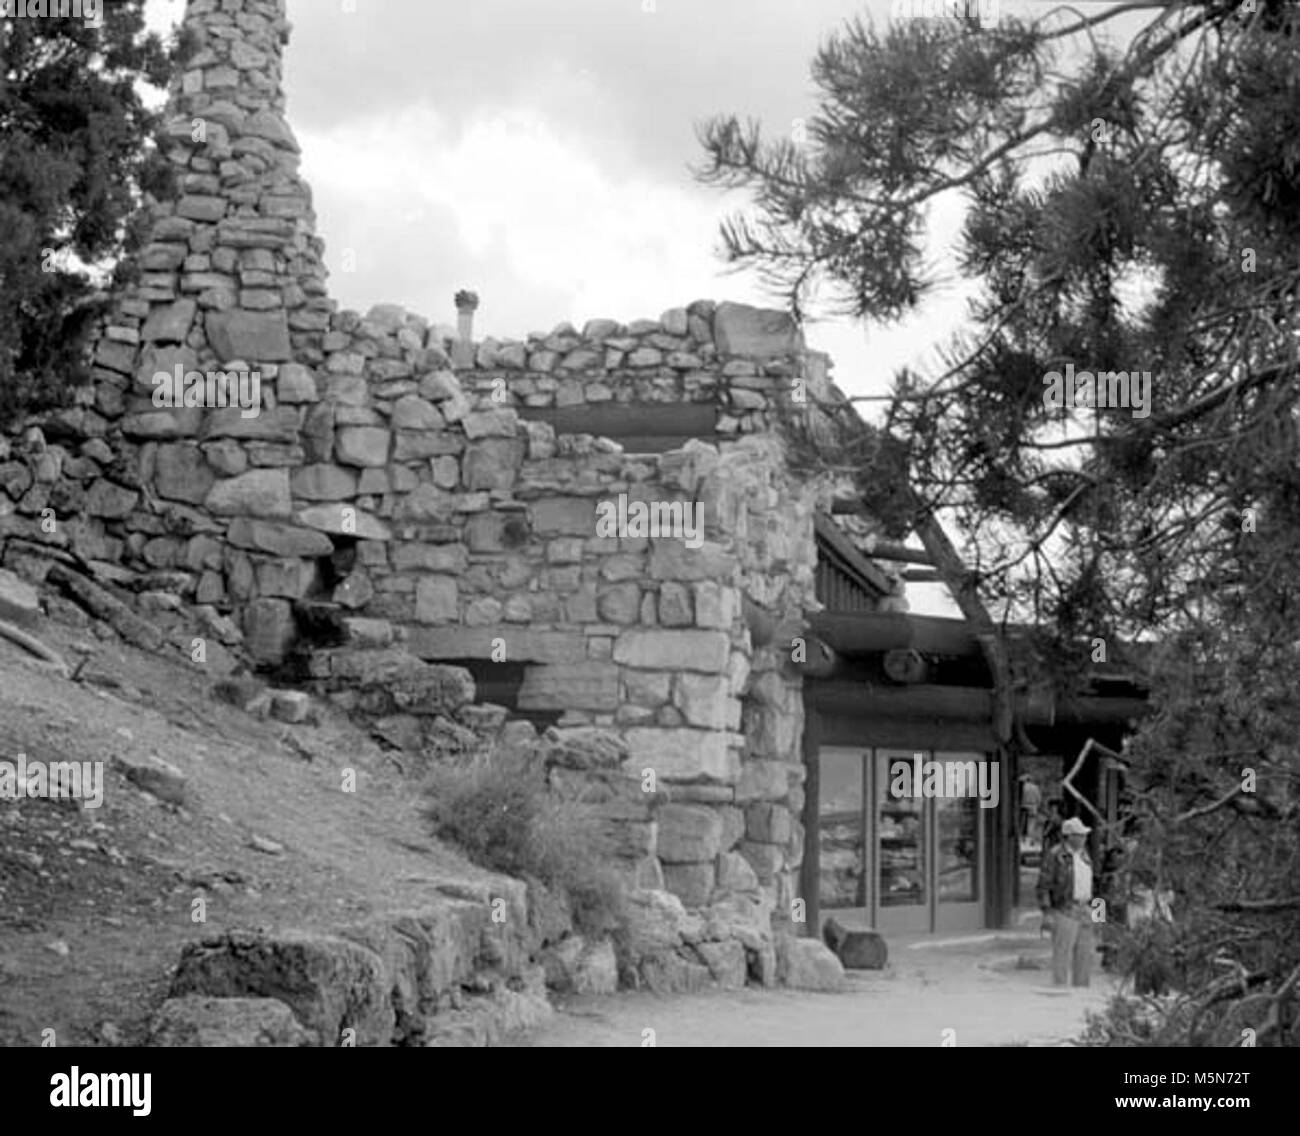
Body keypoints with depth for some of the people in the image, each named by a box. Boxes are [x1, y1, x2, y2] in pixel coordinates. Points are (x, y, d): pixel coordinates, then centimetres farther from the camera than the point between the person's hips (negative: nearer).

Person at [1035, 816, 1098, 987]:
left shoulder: (1083, 854, 14)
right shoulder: (1054, 856, -10)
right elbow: (1043, 885, -11)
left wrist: (1091, 907, 17)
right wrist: (1047, 912, -16)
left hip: (1083, 910, 7)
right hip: (1064, 912, -7)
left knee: (1085, 953, 8)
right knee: (1062, 954, -7)